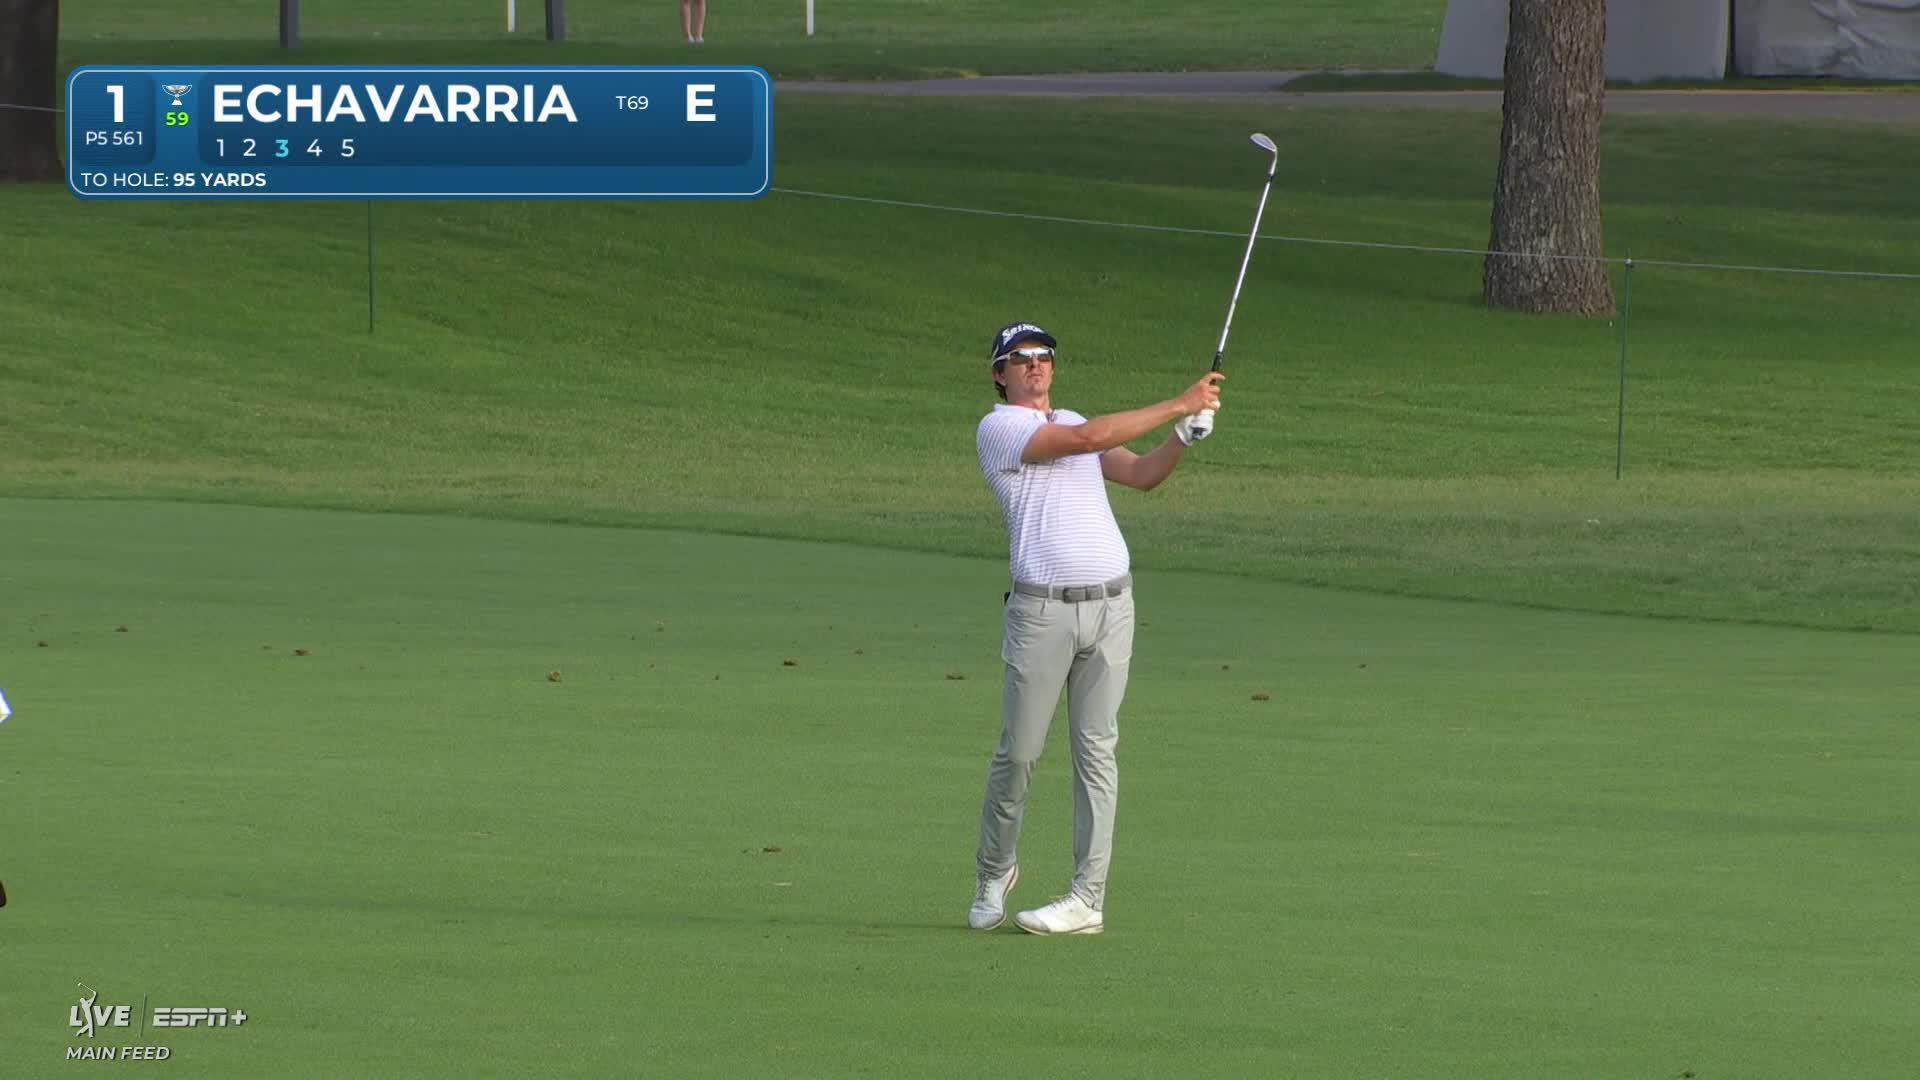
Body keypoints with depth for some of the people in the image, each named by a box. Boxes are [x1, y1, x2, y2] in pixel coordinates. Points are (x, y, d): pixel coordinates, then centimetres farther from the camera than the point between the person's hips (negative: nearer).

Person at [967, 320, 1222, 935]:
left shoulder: (1070, 421, 20)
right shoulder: (999, 429, -3)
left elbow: (1141, 475, 14)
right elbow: (1087, 439, -14)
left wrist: (1183, 437, -5)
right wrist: (1177, 406, -13)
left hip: (1111, 604, 5)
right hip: (1043, 609, -5)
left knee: (1096, 749, -1)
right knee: (1018, 752, -1)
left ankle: (1087, 901, -2)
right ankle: (993, 873, 21)